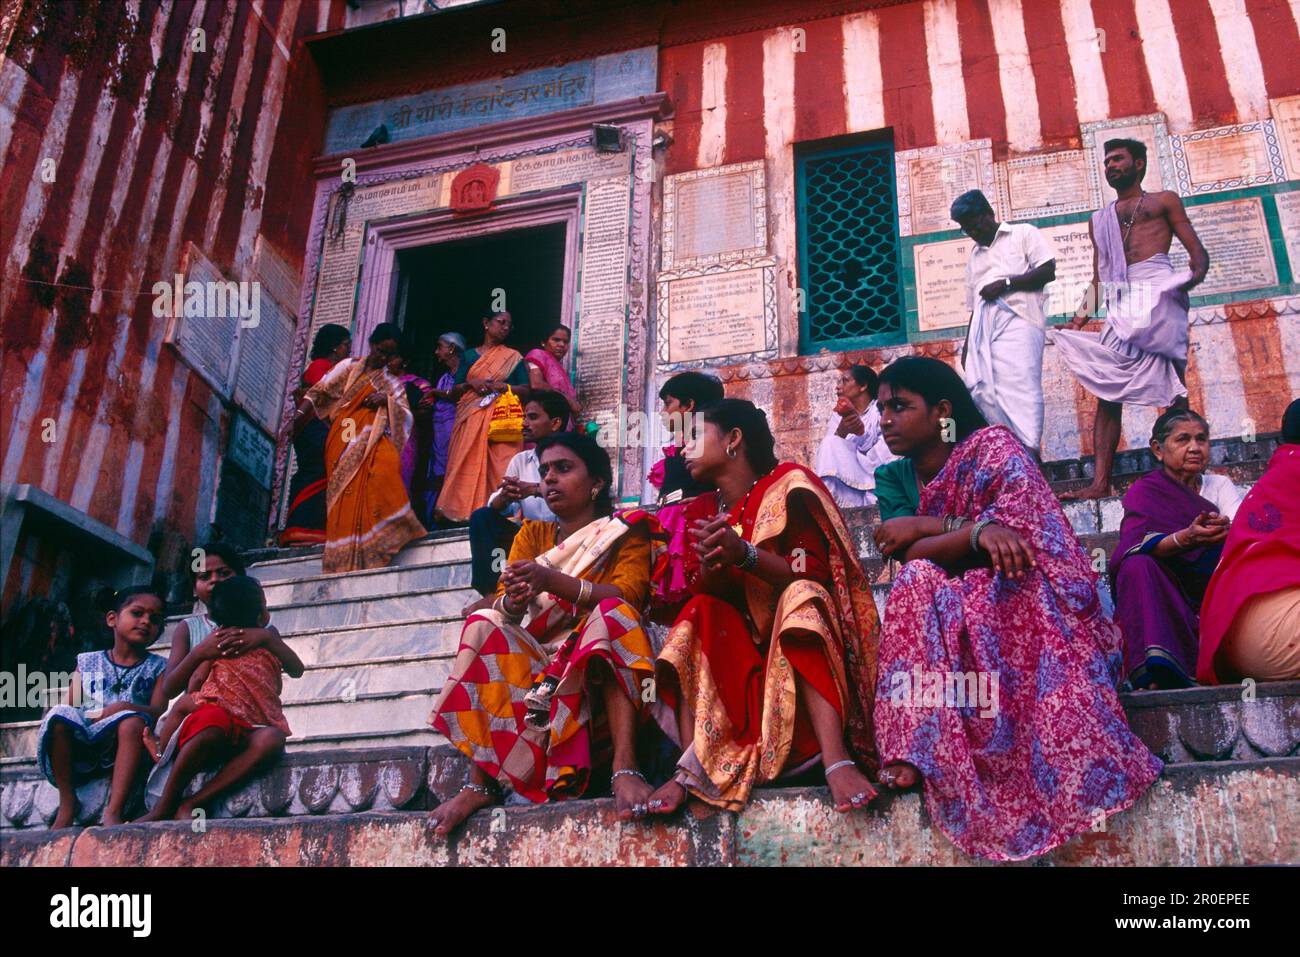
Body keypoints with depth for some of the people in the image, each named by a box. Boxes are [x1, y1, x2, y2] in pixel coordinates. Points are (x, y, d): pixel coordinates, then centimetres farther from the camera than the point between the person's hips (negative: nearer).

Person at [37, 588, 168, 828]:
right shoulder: (88, 662, 18)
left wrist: (124, 707, -20)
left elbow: (158, 711, -2)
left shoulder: (157, 667, 14)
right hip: (78, 746, 2)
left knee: (133, 720, -34)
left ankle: (114, 811, -40)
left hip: (123, 747, -1)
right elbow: (68, 707, 9)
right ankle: (67, 803, -18)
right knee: (59, 715, -28)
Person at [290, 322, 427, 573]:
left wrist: (388, 400, -5)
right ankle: (346, 559, -19)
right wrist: (298, 417, -6)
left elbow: (406, 417, 13)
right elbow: (318, 393, 9)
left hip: (373, 441, 1)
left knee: (386, 465, -32)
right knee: (346, 495, -18)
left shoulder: (393, 385, 25)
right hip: (344, 442, -1)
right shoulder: (349, 367, 18)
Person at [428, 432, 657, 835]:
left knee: (612, 613, -30)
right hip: (537, 658, 3)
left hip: (600, 660, -3)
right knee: (484, 626, -21)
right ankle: (480, 782, -31)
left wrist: (554, 581, -28)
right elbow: (502, 607, 4)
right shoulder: (532, 534, 18)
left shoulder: (625, 531, 8)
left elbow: (628, 595, -13)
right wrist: (511, 602, -23)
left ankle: (625, 767, -45)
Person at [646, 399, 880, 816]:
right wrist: (710, 566, -22)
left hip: (802, 643, -4)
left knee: (800, 596, -32)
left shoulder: (788, 486, -5)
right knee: (698, 614, -21)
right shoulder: (701, 511, 9)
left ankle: (836, 758, -49)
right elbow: (705, 595, 1)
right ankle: (690, 768, -35)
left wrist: (745, 555, -29)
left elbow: (811, 577, -14)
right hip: (738, 649, 5)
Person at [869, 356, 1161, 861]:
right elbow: (906, 555, -4)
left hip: (1035, 603, -4)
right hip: (960, 614, 5)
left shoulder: (991, 445, -2)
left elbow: (1021, 515, -19)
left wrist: (924, 529, -16)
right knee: (918, 582, -25)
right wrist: (975, 529, -20)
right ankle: (911, 753, -37)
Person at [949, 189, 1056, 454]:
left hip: (1017, 320, -6)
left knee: (1019, 388, -18)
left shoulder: (1023, 234, 13)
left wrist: (1006, 283, -7)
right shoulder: (974, 256, 30)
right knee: (980, 388, -10)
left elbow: (1048, 271, 0)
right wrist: (967, 346, 17)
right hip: (984, 326, 6)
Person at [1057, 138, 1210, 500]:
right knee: (1107, 391, -7)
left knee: (1174, 387, -11)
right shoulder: (1099, 220, 27)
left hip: (1159, 293, -4)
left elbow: (1197, 250, 7)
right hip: (1120, 302, 4)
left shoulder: (1164, 201, 16)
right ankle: (1101, 481, -11)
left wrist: (1195, 274, -16)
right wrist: (1079, 320, 10)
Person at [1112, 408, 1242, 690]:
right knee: (1137, 565, -31)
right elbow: (1138, 546, -15)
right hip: (1168, 600, -2)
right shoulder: (1145, 492, 6)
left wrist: (1228, 529, -29)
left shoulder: (1220, 485, 17)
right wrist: (1186, 538, -35)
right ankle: (1157, 669, -48)